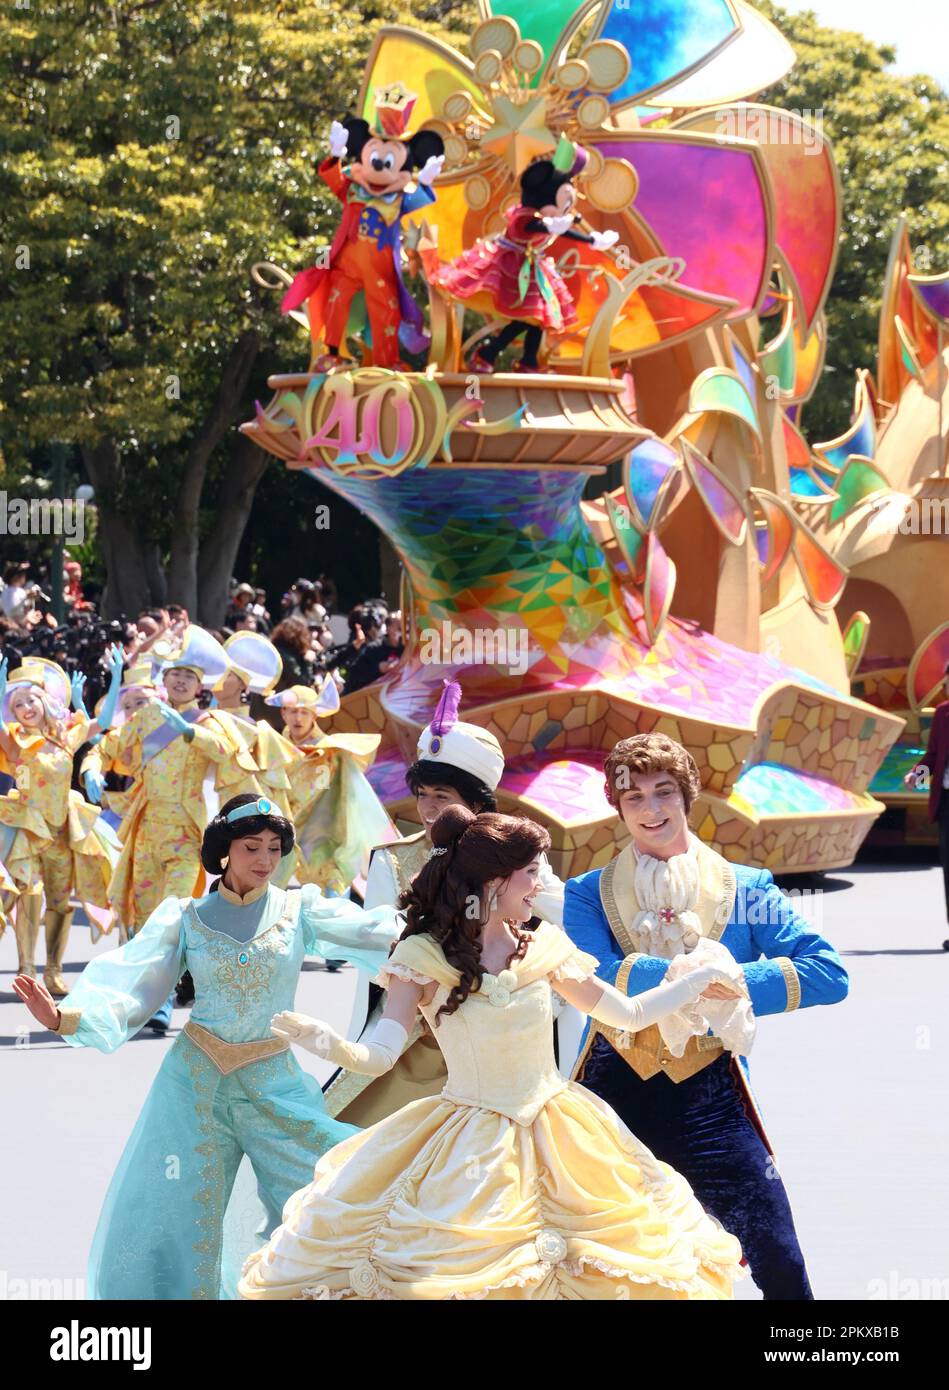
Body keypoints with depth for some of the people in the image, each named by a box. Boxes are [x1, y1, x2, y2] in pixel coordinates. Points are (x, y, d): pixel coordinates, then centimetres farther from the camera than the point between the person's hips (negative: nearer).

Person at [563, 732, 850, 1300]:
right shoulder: (588, 895, 7)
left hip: (709, 1091, -1)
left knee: (781, 1266, -10)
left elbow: (827, 973, -5)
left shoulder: (744, 889, 7)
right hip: (614, 1087, 1)